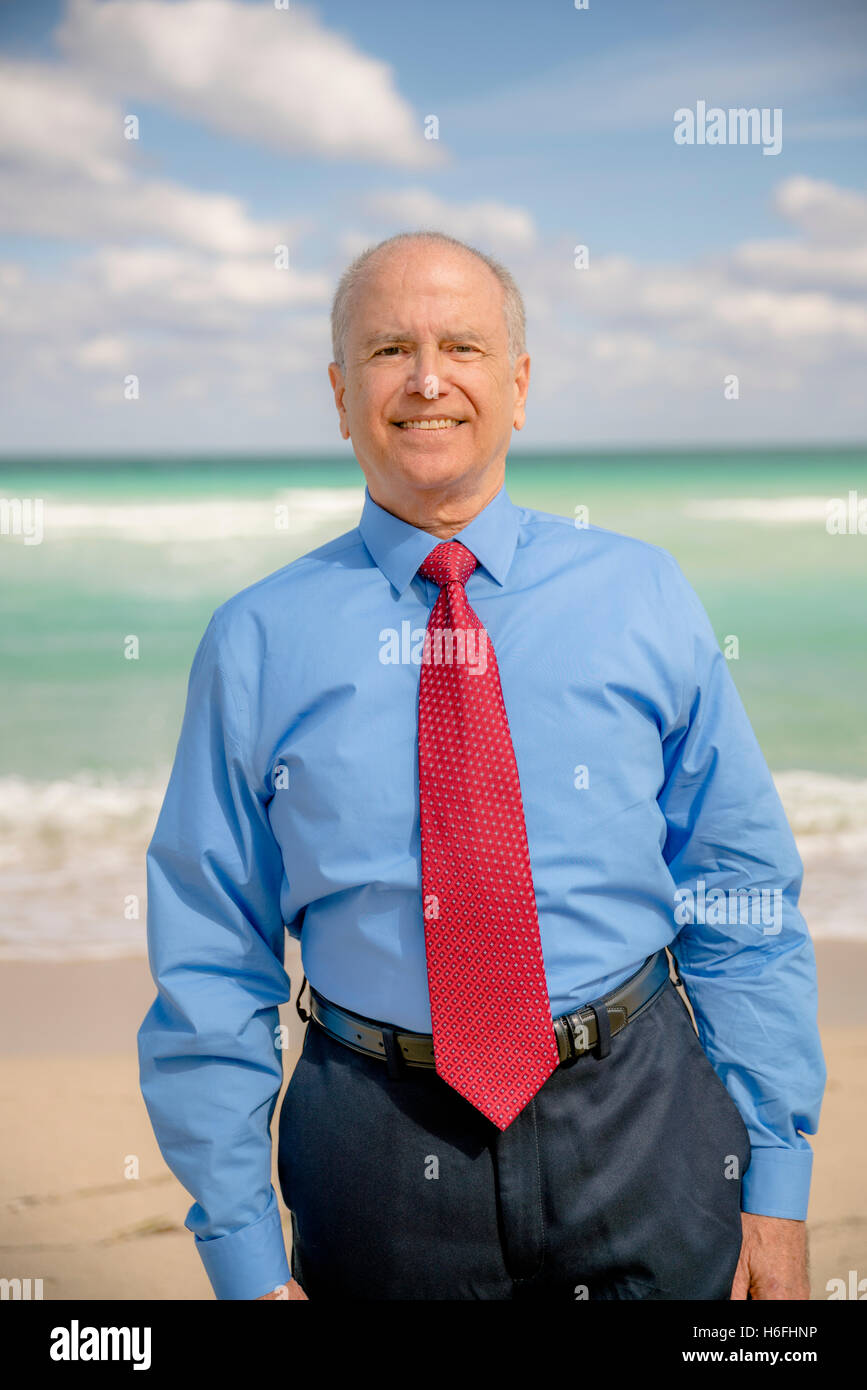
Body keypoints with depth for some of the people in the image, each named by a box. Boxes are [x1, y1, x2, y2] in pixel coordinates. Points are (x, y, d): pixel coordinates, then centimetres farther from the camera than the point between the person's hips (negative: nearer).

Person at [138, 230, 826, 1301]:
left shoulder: (644, 598, -1)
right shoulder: (256, 643, -3)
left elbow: (747, 902, 2)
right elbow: (211, 967, -1)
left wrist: (776, 1181, 0)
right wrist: (245, 1253, -3)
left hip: (645, 1132, 1)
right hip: (377, 1154, 0)